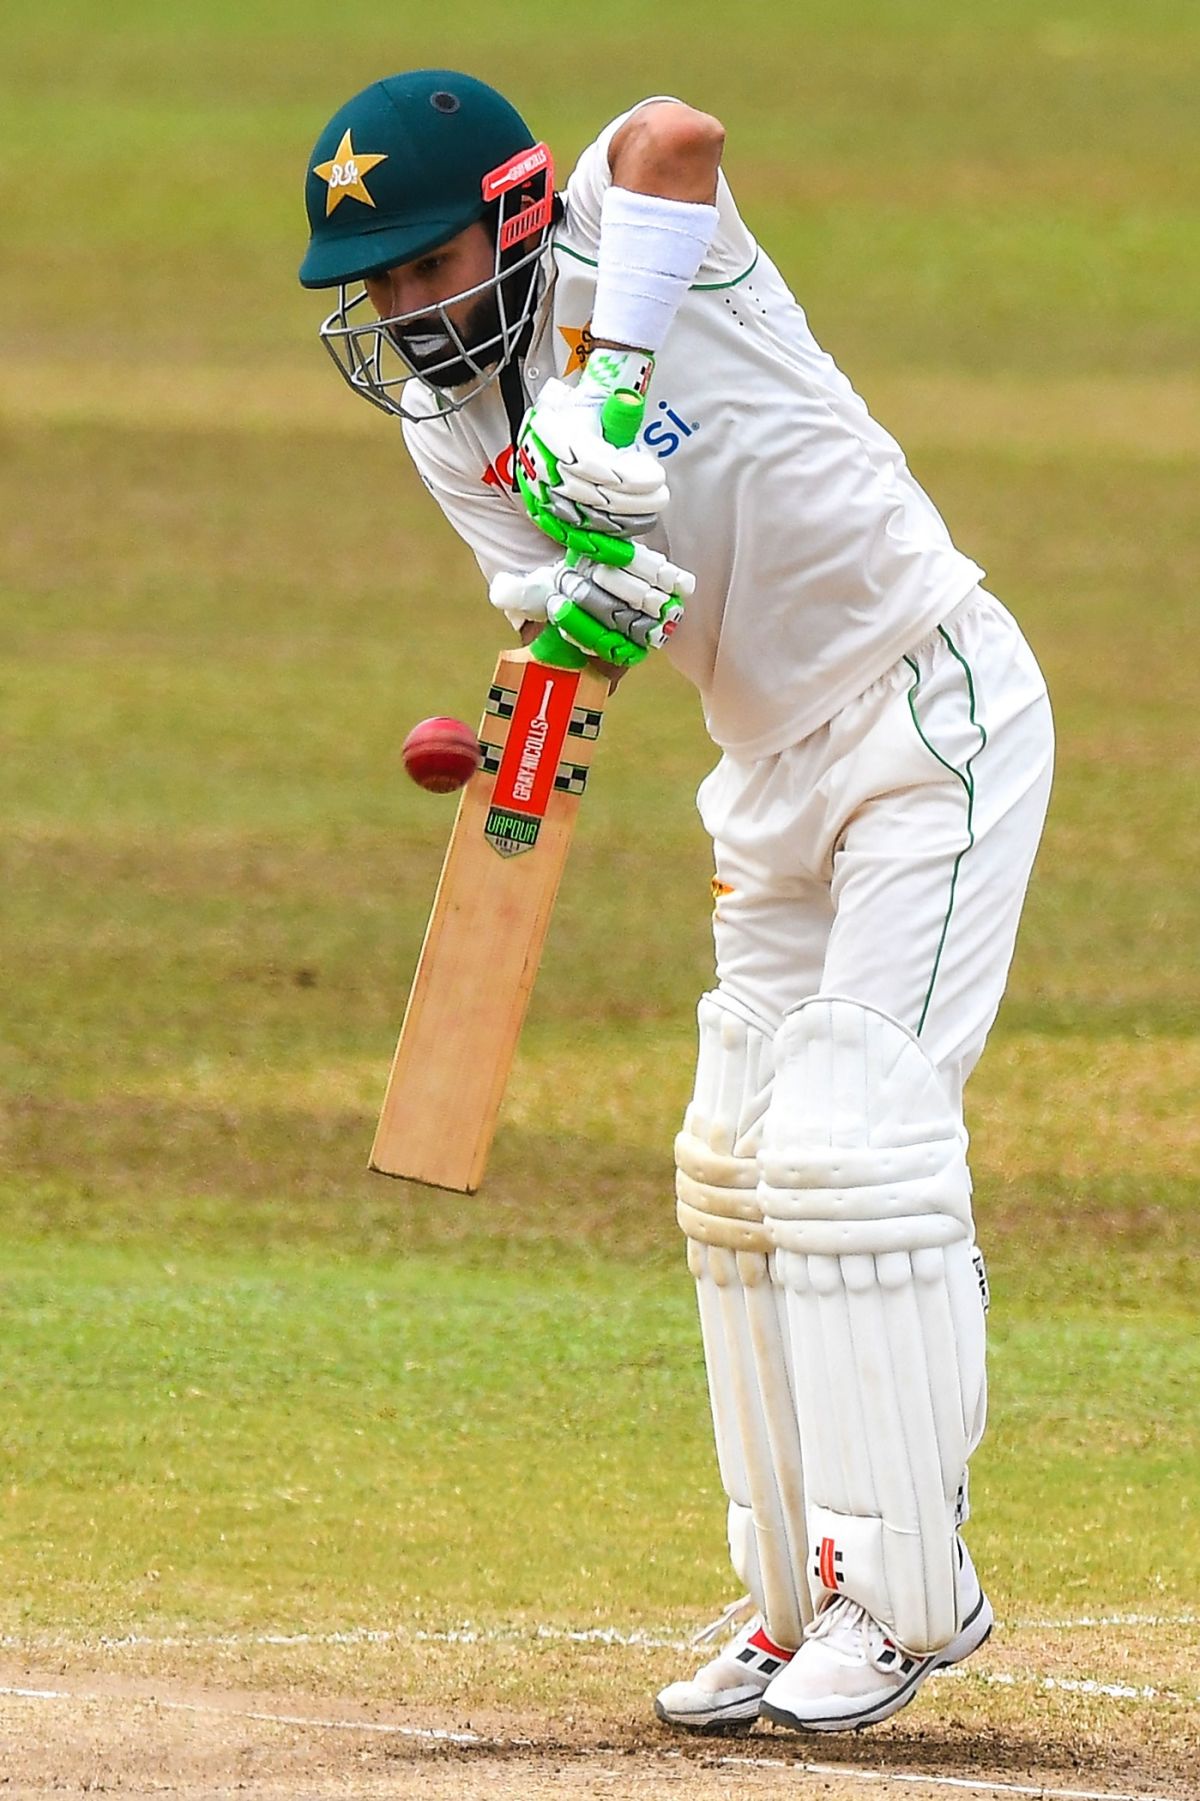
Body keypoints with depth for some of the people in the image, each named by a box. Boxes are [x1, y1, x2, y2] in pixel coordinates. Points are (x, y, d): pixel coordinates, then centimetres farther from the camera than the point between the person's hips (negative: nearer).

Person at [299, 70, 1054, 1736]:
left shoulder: (618, 248, -15)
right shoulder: (447, 419, 4)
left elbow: (677, 133, -38)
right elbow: (563, 624, -9)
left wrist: (608, 382, -40)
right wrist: (589, 614, -33)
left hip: (935, 720, -8)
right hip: (779, 770, 8)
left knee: (848, 1143, -15)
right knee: (739, 1172, 8)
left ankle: (900, 1595, -10)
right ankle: (802, 1601, 17)